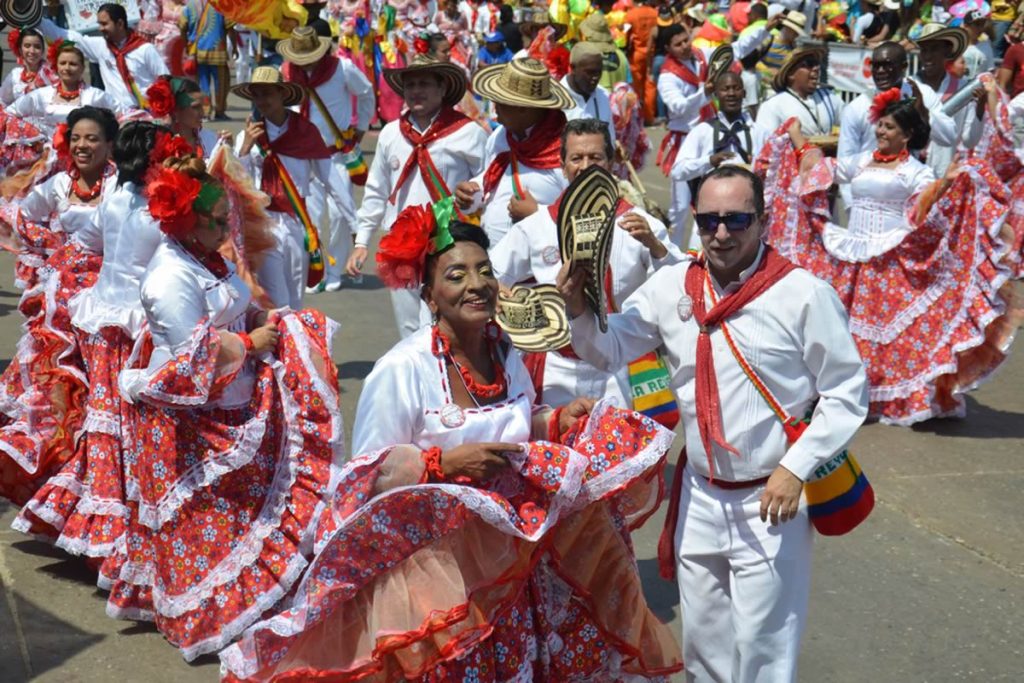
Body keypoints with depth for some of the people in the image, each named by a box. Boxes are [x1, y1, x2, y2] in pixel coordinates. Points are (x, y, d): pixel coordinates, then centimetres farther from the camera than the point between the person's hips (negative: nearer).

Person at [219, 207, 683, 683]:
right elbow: (367, 473, -16)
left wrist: (556, 422, 1)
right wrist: (444, 462, -27)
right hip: (434, 561, -6)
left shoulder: (505, 352, 4)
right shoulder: (402, 369, -18)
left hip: (513, 554, 6)